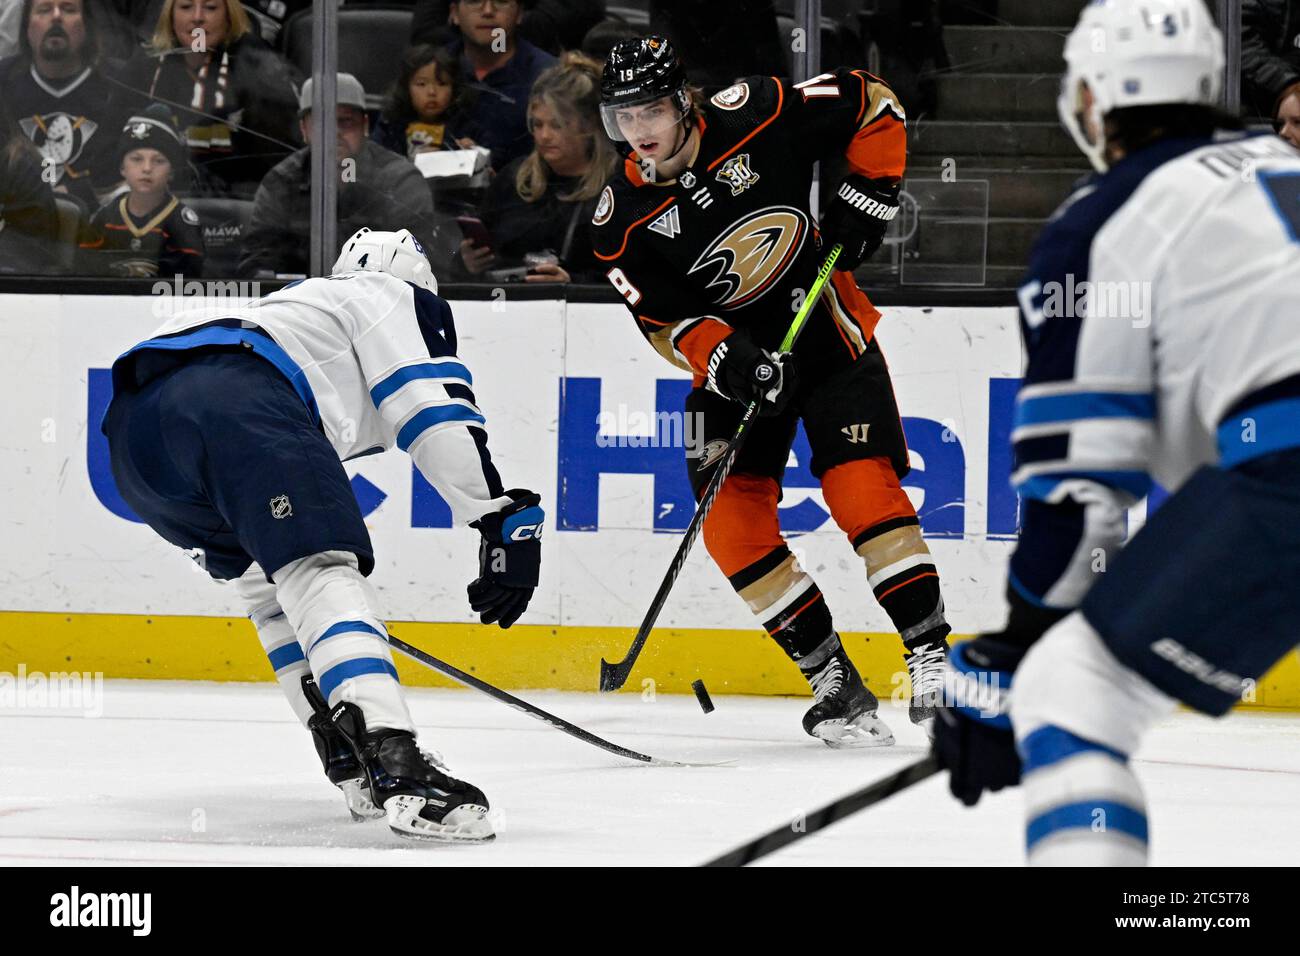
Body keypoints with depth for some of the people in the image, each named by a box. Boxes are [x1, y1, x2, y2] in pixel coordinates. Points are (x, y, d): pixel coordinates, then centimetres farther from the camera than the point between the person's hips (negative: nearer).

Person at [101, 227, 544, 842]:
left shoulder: (292, 304, 46)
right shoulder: (387, 297, 24)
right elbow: (431, 407, 6)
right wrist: (508, 519, 1)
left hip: (133, 426, 8)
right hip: (236, 398, -8)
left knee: (267, 575, 27)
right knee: (320, 573, -19)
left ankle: (354, 766, 18)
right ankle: (395, 763, -41)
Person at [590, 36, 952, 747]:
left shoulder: (759, 116, -16)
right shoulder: (622, 222, -10)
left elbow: (872, 104, -5)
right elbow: (662, 318, -8)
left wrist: (866, 197, -10)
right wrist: (722, 360, -26)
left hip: (829, 329, -3)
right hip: (737, 357, 3)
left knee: (863, 492, -17)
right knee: (731, 521, -11)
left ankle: (931, 658, -9)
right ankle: (832, 678, -2)